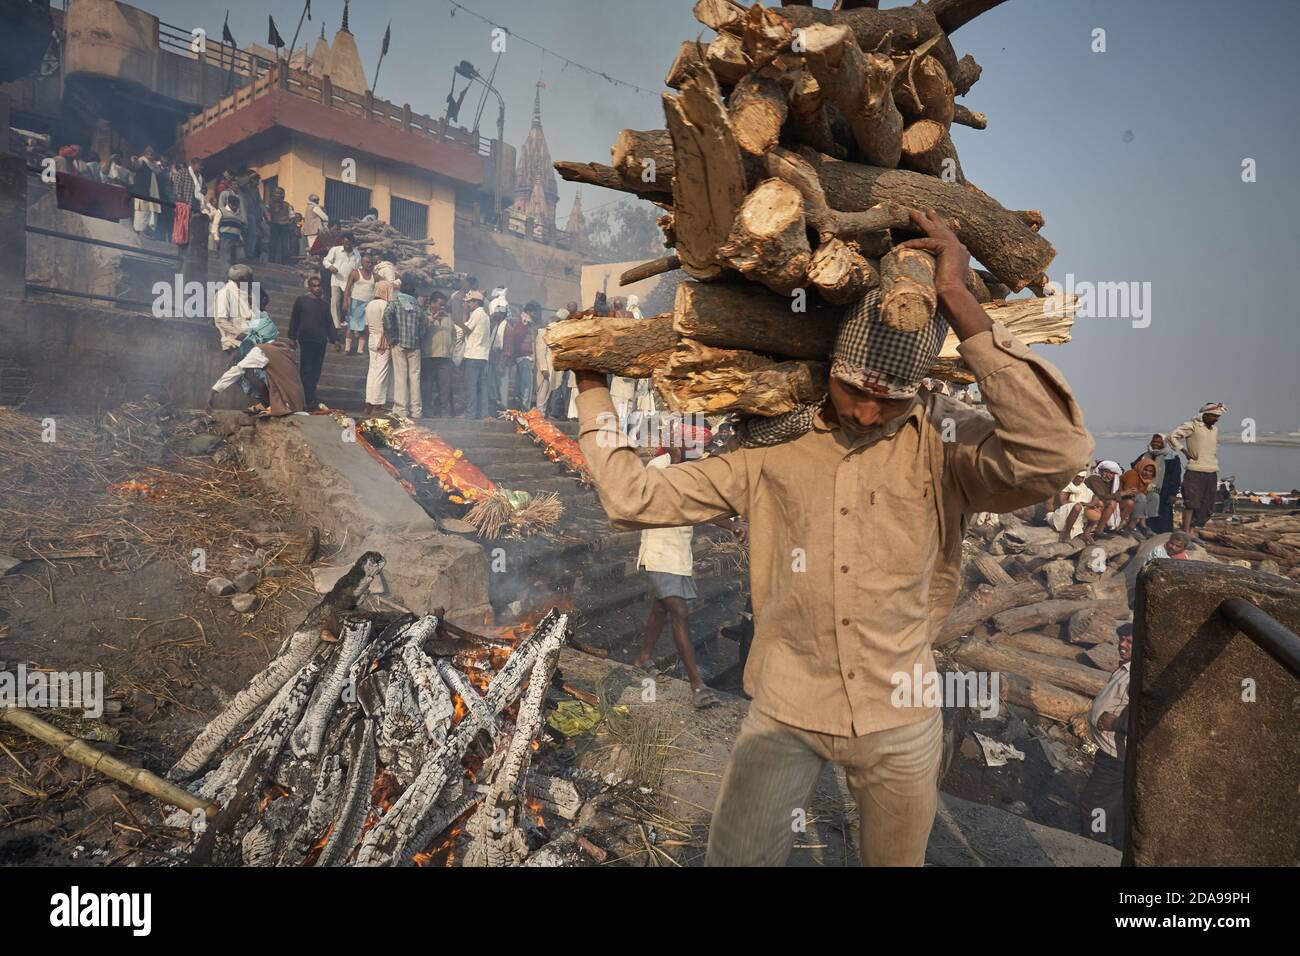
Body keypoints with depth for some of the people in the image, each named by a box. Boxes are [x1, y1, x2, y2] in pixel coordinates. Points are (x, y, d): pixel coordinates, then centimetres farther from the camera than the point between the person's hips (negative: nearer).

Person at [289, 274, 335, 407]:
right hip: (305, 340, -4)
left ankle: (310, 395, 16)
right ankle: (309, 399, -9)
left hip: (320, 341, 4)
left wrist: (334, 339, 10)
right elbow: (294, 320, 6)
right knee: (306, 370, -7)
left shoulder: (324, 304, 15)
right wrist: (292, 337, 1)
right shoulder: (301, 301, 4)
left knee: (316, 370, 4)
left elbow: (329, 324, 18)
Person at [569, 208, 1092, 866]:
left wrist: (958, 301, -29)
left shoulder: (938, 455, -9)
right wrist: (592, 386, -1)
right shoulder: (771, 452, -4)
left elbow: (1054, 453, -30)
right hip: (785, 713, 0)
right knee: (734, 858, 3)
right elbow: (634, 498, -3)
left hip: (900, 722, 0)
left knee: (895, 859, 20)